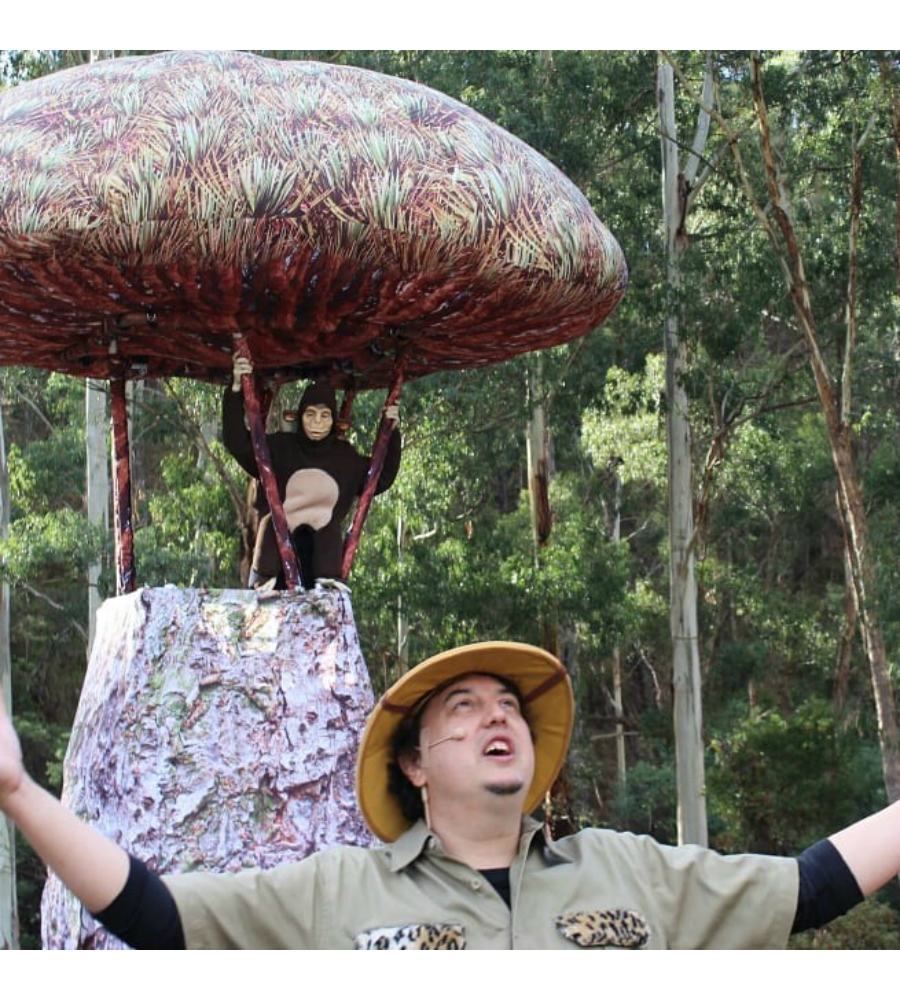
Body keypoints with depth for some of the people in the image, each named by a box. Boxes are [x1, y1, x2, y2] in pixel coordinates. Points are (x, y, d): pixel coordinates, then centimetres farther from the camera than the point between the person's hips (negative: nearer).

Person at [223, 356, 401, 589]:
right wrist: (236, 390, -16)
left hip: (323, 555, 2)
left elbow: (381, 480, 22)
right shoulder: (279, 448, 5)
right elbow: (236, 442, -6)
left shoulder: (345, 457, 13)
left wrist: (391, 434, 12)